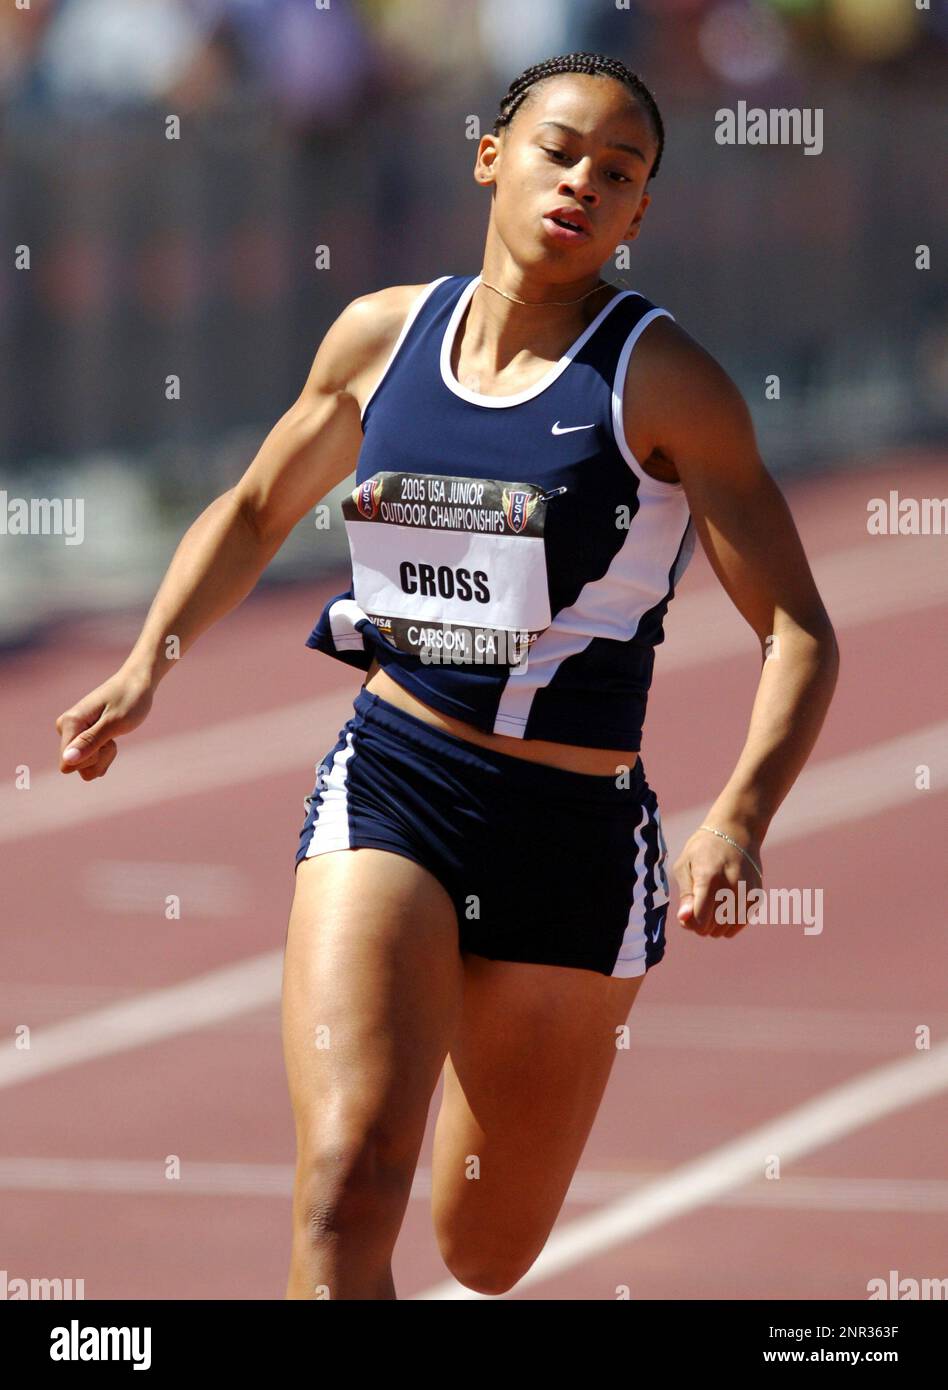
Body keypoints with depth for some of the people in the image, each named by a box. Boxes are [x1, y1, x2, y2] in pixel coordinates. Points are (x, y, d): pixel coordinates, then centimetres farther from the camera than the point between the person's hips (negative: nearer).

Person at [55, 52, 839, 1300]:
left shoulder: (665, 384, -7)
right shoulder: (382, 336, 3)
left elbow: (798, 633, -9)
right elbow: (258, 509, 22)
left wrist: (739, 822, -25)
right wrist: (148, 662, 7)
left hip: (575, 830, -1)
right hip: (389, 787, 1)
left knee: (487, 1252, 13)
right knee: (349, 1183, -23)